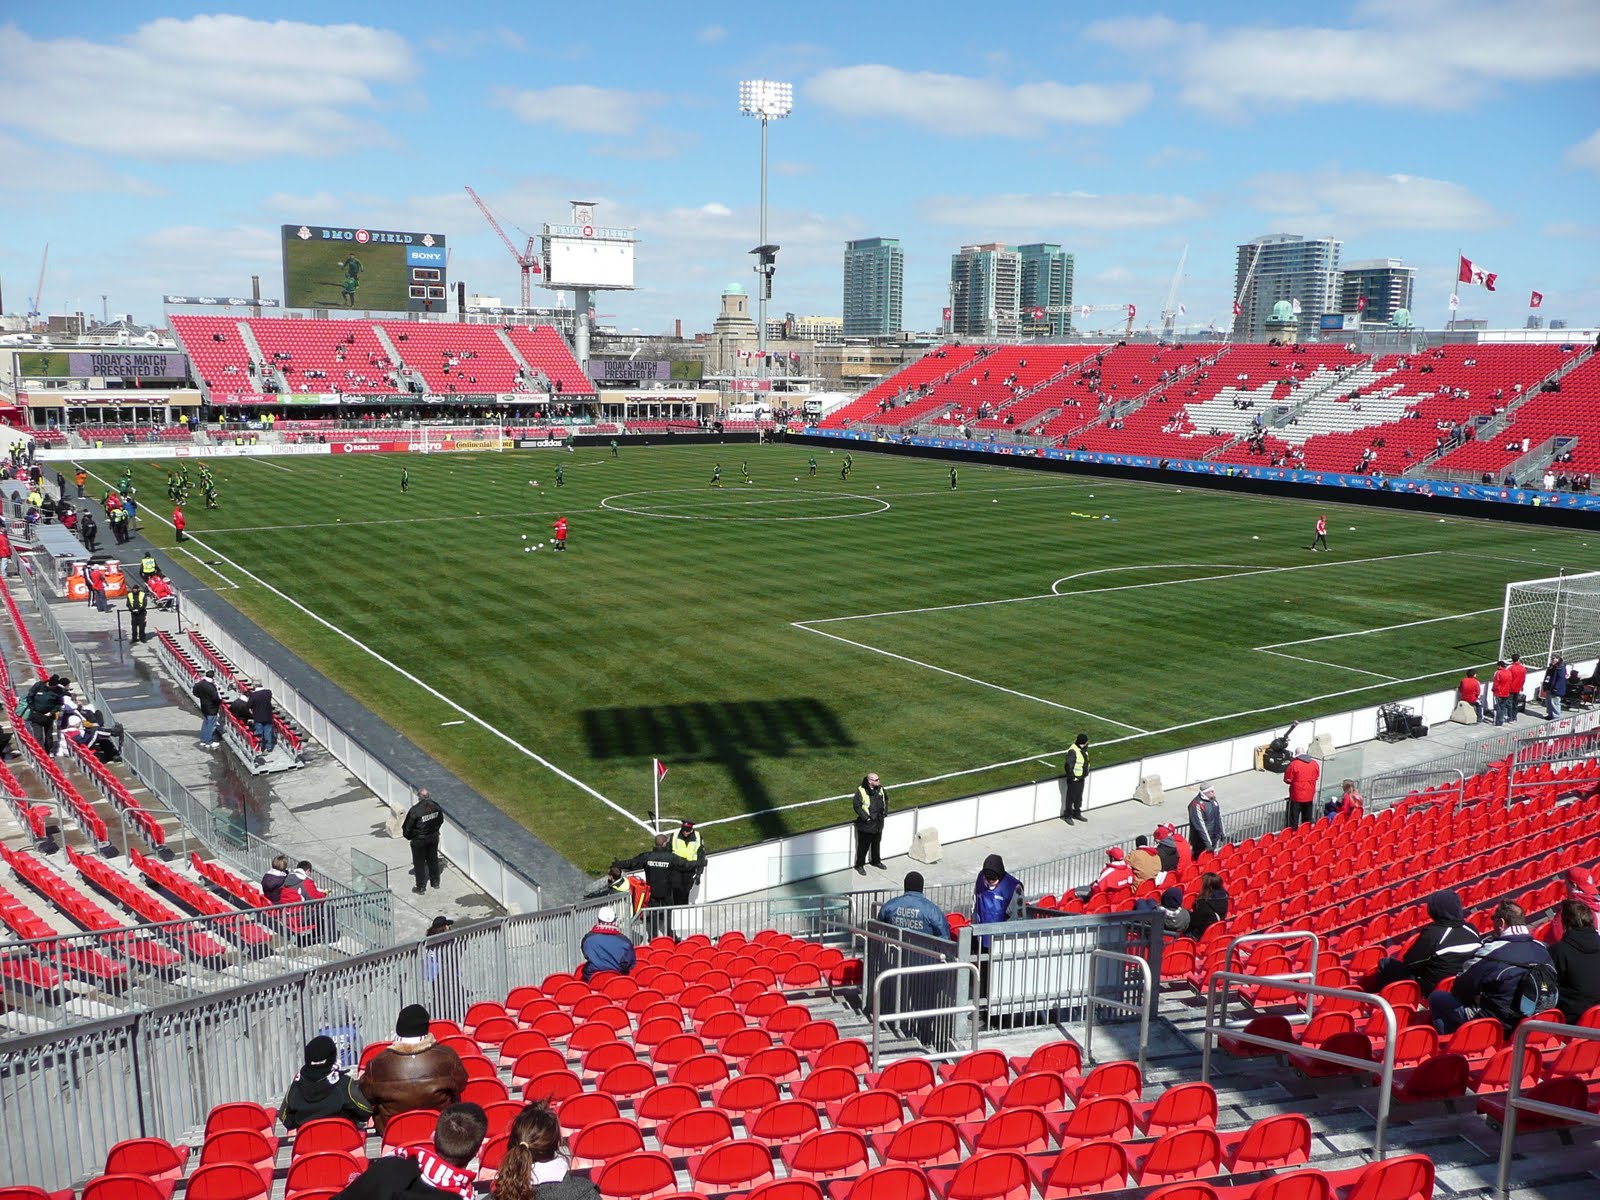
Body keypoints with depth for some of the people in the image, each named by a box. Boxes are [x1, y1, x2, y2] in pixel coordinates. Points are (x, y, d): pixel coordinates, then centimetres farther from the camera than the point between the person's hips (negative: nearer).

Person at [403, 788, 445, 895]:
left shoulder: (415, 810, -27)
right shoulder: (435, 806, -11)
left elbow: (407, 827, -18)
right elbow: (441, 820, 5)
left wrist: (408, 836, 3)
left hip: (419, 839, -5)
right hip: (434, 837, 5)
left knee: (419, 863, 11)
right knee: (433, 860, 22)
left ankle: (421, 887, 20)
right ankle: (435, 882, 36)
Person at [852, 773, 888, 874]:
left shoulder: (880, 789, -1)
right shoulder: (861, 791, -20)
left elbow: (886, 799, 17)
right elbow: (856, 806, -18)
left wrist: (885, 812, 9)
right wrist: (866, 817, -18)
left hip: (878, 823, 6)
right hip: (866, 824, -6)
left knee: (876, 843, 22)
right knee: (864, 846, 4)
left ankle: (876, 861, 41)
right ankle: (859, 865, 19)